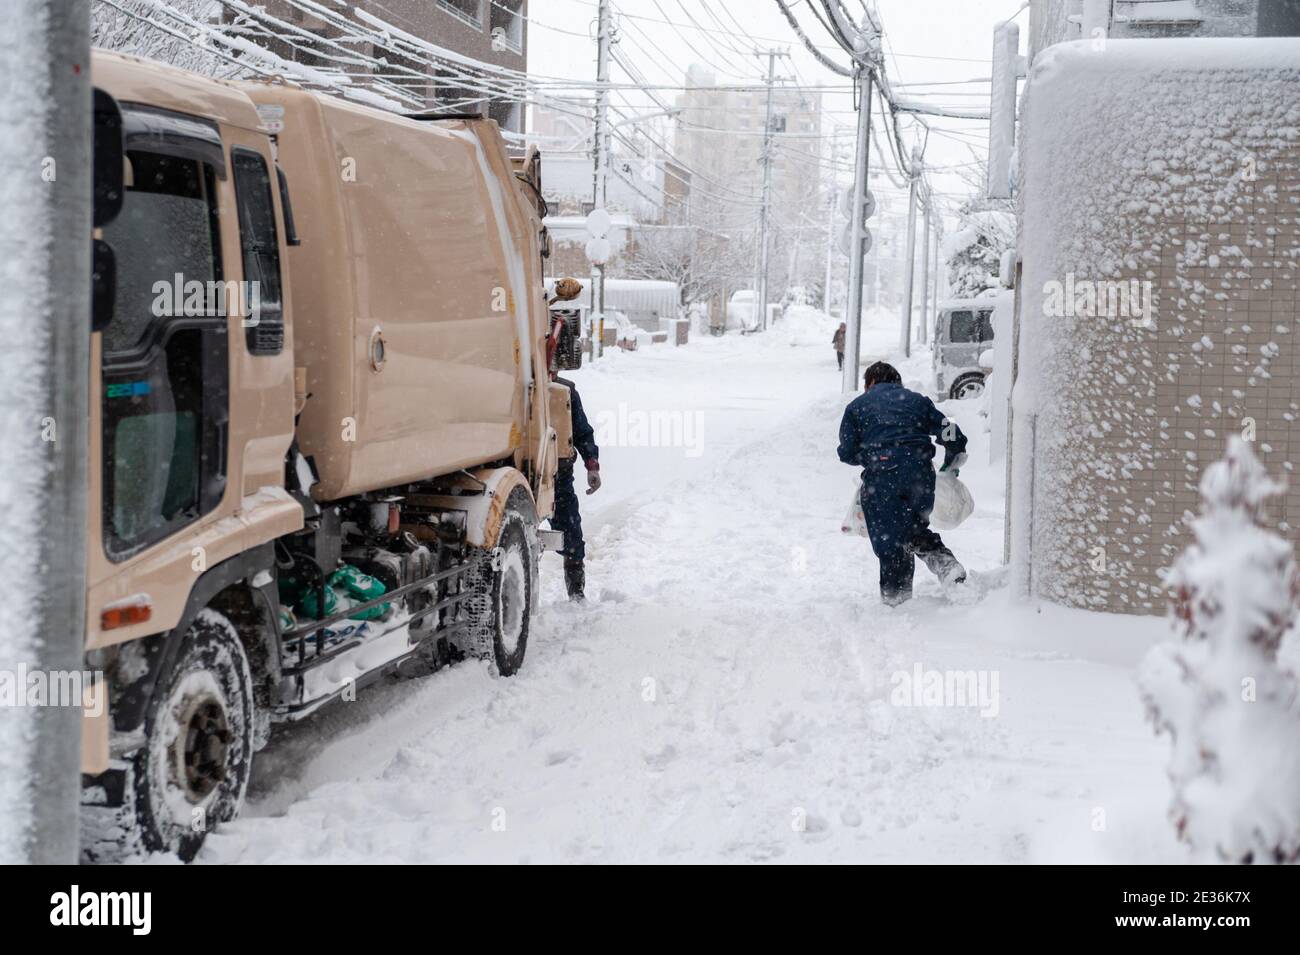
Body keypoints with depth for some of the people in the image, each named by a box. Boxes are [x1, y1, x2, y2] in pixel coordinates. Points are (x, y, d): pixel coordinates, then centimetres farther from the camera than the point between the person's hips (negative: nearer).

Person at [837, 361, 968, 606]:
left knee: (888, 539, 7)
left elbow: (847, 452, 9)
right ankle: (945, 561, -2)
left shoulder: (857, 405, 17)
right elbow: (952, 435, 15)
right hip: (920, 471, 3)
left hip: (881, 475, -3)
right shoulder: (917, 400, 23)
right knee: (916, 529, 21)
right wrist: (950, 467, 31)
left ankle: (896, 595, 10)